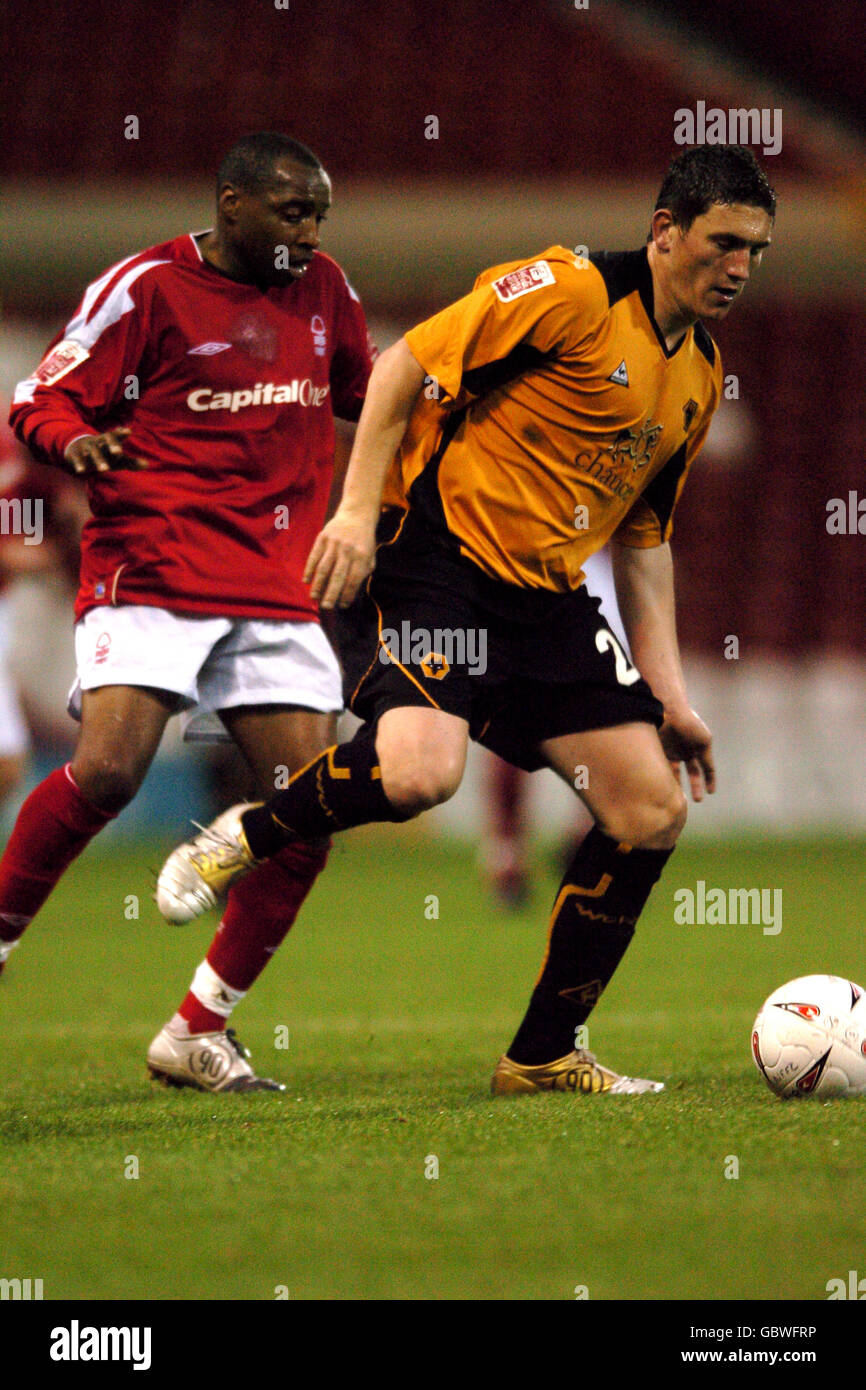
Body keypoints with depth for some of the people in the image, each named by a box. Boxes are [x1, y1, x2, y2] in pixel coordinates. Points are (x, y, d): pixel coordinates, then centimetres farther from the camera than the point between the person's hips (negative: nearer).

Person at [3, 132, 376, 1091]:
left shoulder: (323, 289, 14)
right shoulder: (148, 286, -3)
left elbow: (365, 391, 32)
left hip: (277, 594, 5)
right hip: (152, 573, -5)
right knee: (107, 771, -24)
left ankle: (198, 1032, 6)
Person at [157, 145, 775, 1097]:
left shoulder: (700, 374, 16)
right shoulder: (572, 293, -11)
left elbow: (642, 537, 23)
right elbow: (403, 367, -11)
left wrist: (666, 689, 18)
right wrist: (358, 510, -19)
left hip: (543, 593, 8)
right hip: (433, 548, -8)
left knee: (653, 808, -1)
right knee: (420, 770, -32)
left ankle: (543, 1056, 10)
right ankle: (243, 839, -2)